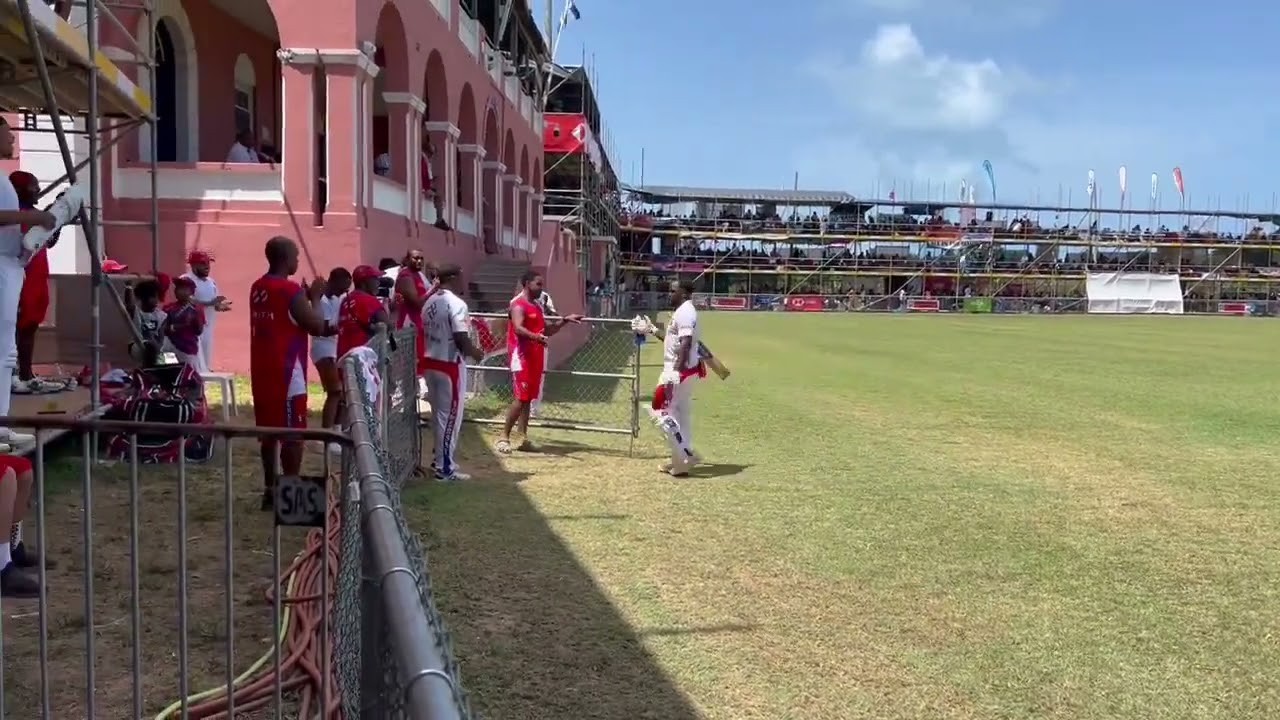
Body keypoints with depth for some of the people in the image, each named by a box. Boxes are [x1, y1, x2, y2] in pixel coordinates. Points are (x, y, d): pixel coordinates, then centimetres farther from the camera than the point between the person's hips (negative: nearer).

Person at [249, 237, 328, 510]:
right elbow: (317, 327, -15)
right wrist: (315, 297, -1)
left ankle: (270, 490, 18)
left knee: (269, 431, 13)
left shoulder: (257, 288, 11)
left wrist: (304, 296, 18)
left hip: (262, 370, 9)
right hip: (286, 371, -9)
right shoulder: (291, 290, -16)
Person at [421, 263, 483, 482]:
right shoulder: (456, 304, -16)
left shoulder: (429, 302, 10)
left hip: (430, 362, 8)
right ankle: (445, 468, 4)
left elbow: (426, 332, 14)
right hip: (450, 365, -8)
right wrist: (476, 353, -2)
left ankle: (439, 458, 29)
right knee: (450, 416, 0)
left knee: (439, 414, 19)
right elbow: (461, 340, -22)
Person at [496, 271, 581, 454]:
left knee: (528, 399, 9)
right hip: (522, 357, -9)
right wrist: (536, 337, -44)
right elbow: (518, 329, -28)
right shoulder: (519, 305, -11)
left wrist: (564, 320, 17)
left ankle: (524, 438, 13)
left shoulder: (538, 306, 18)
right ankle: (504, 437, -4)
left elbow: (546, 331, 27)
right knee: (520, 398, -11)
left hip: (535, 358, 9)